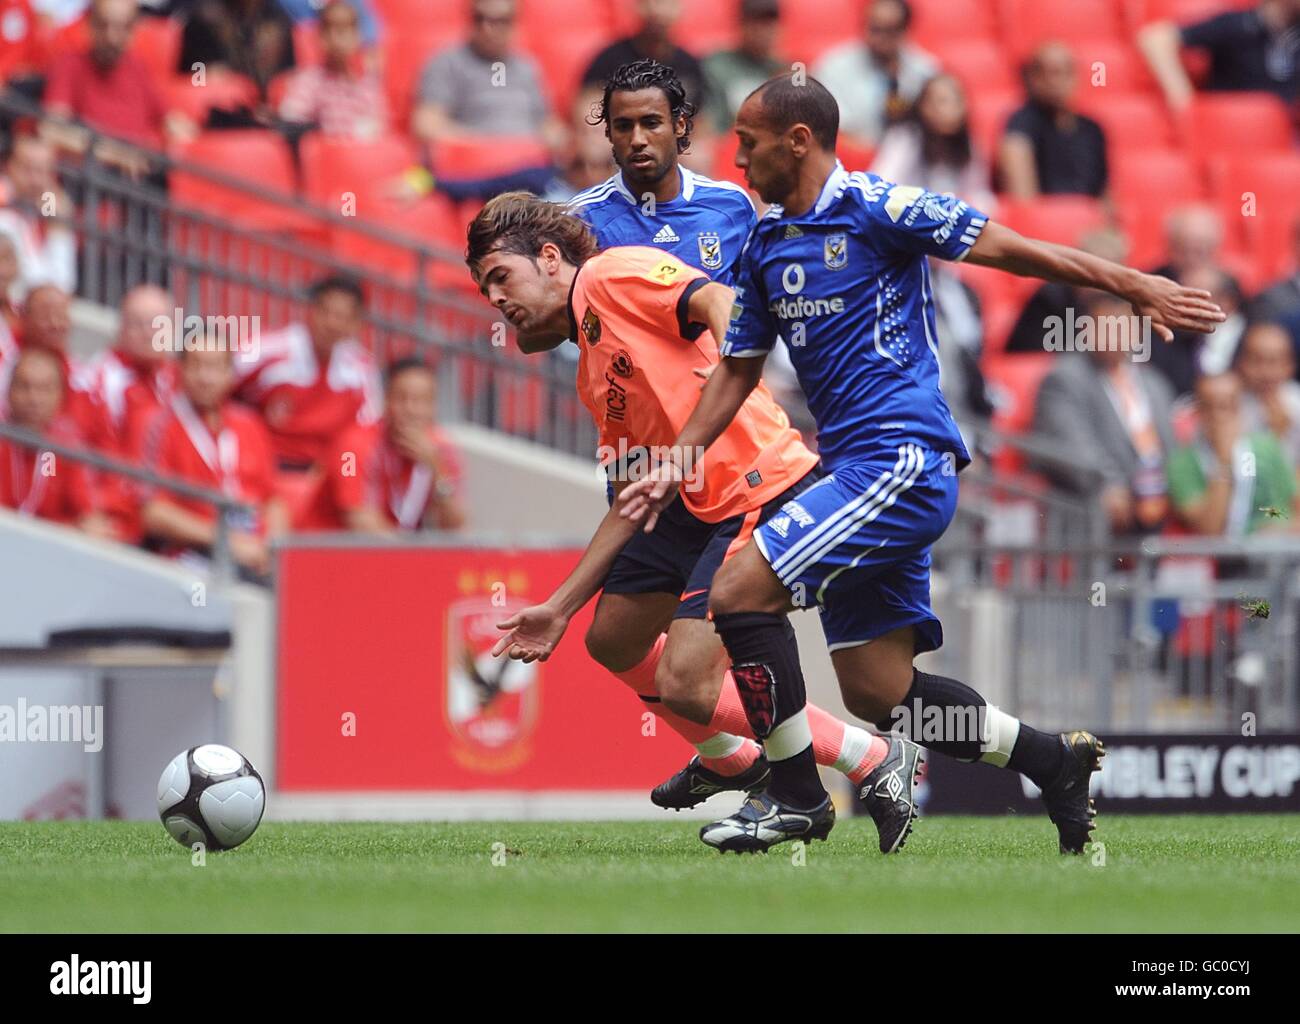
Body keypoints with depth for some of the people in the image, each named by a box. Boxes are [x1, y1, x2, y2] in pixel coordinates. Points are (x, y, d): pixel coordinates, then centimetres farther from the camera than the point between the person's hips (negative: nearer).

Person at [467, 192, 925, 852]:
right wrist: (558, 608, 25)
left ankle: (877, 765, -4)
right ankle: (730, 762, 42)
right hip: (698, 506, 10)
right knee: (613, 640, 23)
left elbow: (724, 305, -19)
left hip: (764, 493, -10)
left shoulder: (614, 274, -4)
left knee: (683, 685, -16)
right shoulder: (593, 377, 23)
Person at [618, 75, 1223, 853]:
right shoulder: (765, 246, 16)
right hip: (857, 469, 8)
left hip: (903, 460, -8)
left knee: (740, 592, -16)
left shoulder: (875, 207, -7)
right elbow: (738, 369, 22)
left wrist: (1134, 287, -8)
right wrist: (679, 462, 10)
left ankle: (797, 795, -6)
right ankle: (1052, 761, 14)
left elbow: (1004, 248, -7)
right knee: (876, 691, 3)